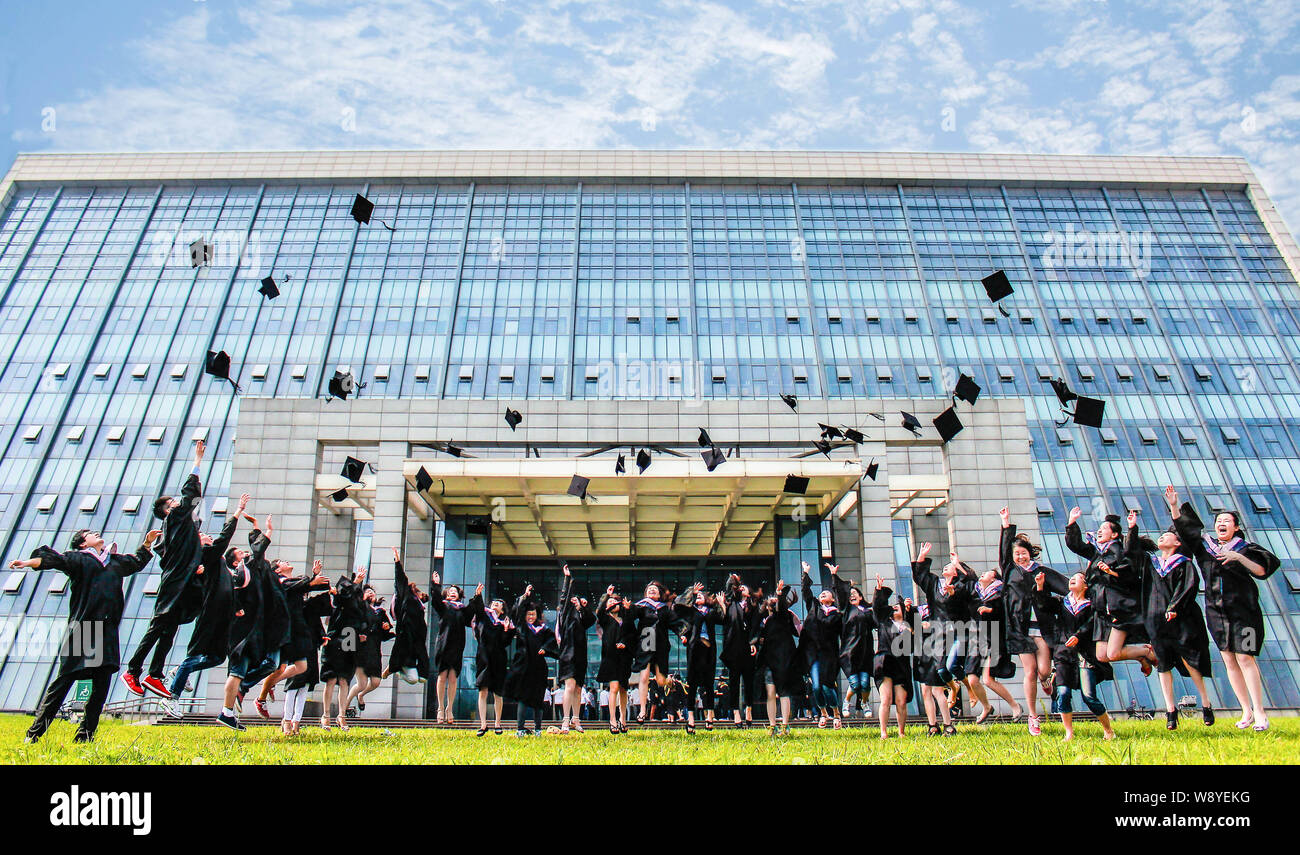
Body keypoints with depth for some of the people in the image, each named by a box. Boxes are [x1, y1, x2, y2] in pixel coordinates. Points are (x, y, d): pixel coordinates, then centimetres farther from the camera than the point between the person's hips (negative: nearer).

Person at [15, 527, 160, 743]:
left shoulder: (116, 561, 22)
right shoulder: (77, 558, 6)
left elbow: (137, 561, 42)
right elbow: (52, 559, -13)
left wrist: (148, 543, 37)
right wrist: (29, 562, -30)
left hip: (107, 634, 5)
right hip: (81, 628, -5)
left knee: (101, 686, 2)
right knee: (63, 681, -4)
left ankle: (84, 734, 11)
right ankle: (34, 733, 7)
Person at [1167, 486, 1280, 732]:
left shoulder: (1246, 548, 2)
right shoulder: (1206, 545, 11)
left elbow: (1262, 570, -10)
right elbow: (1184, 527, 10)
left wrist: (1239, 557, -21)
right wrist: (1174, 506, -1)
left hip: (1242, 610, -4)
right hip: (1217, 611, 4)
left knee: (1245, 658, -9)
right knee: (1229, 660, 4)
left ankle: (1259, 711, -4)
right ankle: (1247, 711, 12)